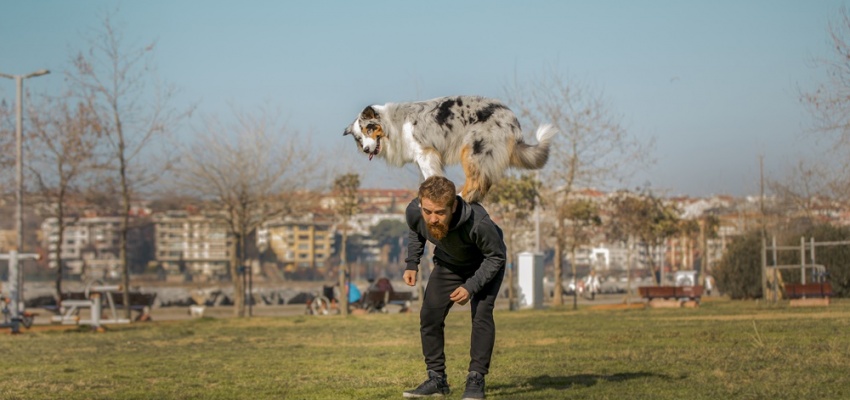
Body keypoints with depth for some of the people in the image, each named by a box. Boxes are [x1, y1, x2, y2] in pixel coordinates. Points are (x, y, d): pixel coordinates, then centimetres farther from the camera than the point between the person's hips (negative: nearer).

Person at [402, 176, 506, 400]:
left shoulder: (478, 222, -44)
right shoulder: (414, 212, -31)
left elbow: (496, 257, -25)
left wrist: (471, 287, -33)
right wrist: (412, 264, -11)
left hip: (485, 264, -4)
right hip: (448, 263, 4)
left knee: (481, 313, -21)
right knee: (430, 314, -5)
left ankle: (476, 380, -13)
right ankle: (437, 379, 5)